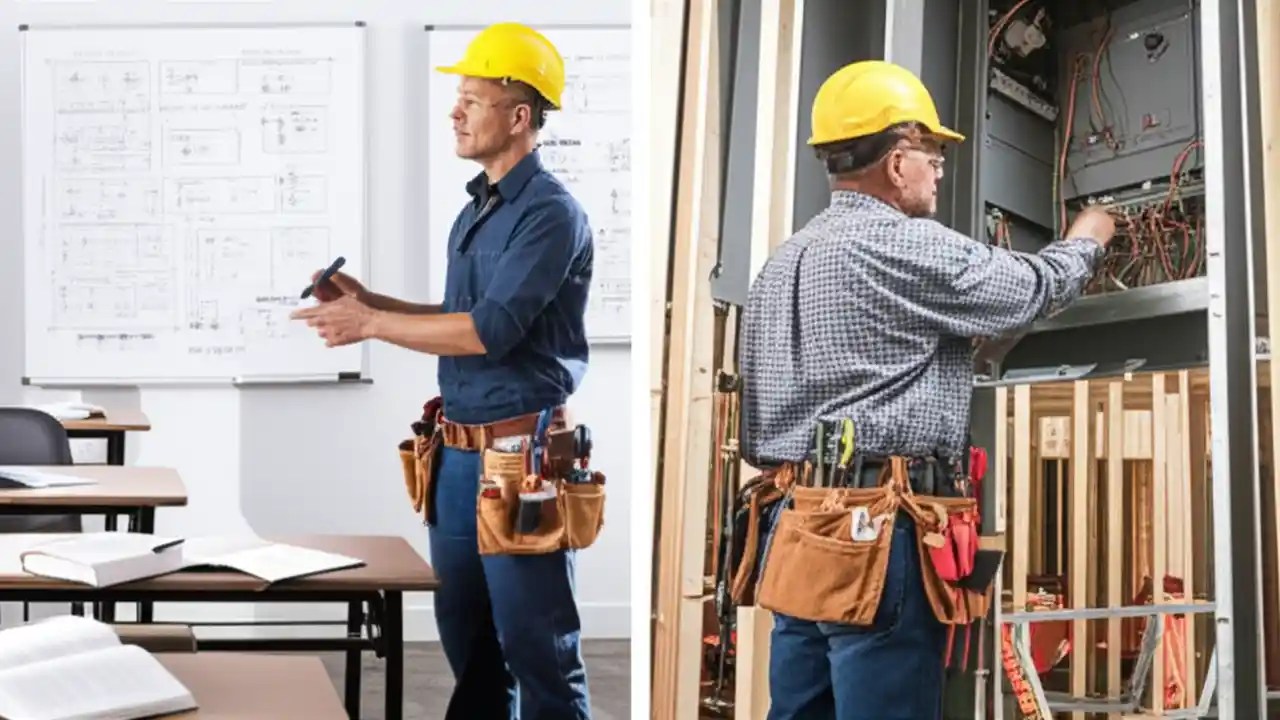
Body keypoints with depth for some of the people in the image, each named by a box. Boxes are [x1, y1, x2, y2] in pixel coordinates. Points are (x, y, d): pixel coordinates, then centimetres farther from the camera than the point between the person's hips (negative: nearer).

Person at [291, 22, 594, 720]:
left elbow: (490, 329, -21)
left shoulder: (550, 213, -15)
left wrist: (371, 325, -13)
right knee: (466, 635, 17)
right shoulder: (475, 209, 13)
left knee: (535, 644, -1)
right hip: (459, 451, 9)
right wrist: (369, 301, 9)